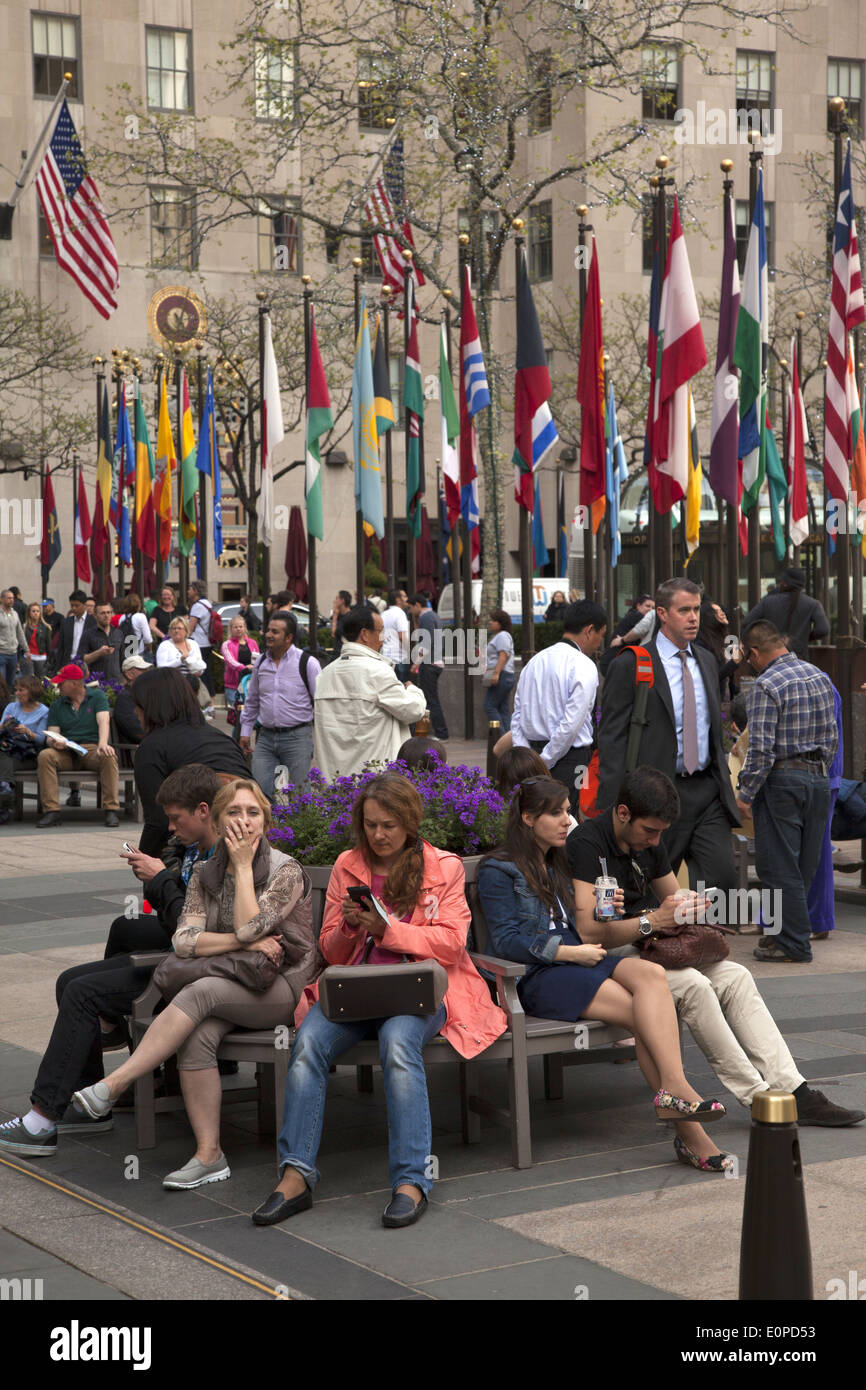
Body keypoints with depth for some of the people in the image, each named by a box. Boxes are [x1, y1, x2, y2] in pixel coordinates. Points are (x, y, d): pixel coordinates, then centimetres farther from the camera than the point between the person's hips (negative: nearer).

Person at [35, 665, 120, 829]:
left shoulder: (97, 697, 9)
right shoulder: (57, 706, 17)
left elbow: (104, 722, -8)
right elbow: (51, 735, 8)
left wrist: (103, 744, -29)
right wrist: (55, 742, -19)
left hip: (91, 749, -2)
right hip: (66, 753, 2)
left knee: (108, 757, -36)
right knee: (45, 756, -29)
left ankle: (111, 809, -31)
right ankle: (51, 811, -33)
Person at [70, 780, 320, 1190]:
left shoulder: (286, 872, -6)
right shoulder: (205, 874, 8)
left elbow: (249, 927, -20)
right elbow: (183, 942, -4)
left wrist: (243, 865, -12)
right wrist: (245, 943, -14)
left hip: (282, 988, -4)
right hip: (231, 989, 4)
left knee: (201, 991, -32)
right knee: (198, 1036, -30)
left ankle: (111, 1087, -33)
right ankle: (209, 1156, -25)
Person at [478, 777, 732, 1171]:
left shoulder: (562, 862, 25)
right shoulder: (499, 871, 2)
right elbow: (507, 941, -8)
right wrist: (569, 952, -14)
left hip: (579, 959, 6)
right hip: (537, 976, -6)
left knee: (650, 974, -30)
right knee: (643, 1012, -28)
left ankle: (674, 1091, -43)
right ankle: (688, 1131, -36)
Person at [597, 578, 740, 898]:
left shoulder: (706, 661, 14)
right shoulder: (630, 665, -7)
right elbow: (611, 739, -9)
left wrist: (724, 783, 18)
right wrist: (613, 809, -14)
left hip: (707, 792, 5)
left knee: (723, 877, -3)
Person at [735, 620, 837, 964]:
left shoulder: (766, 685, -13)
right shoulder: (820, 677, 10)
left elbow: (761, 749, -18)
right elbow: (832, 738, 14)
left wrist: (746, 794, -12)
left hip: (782, 781, -8)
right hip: (818, 779, 8)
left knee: (779, 867, -1)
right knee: (805, 866, 12)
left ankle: (793, 944, 1)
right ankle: (785, 932, 22)